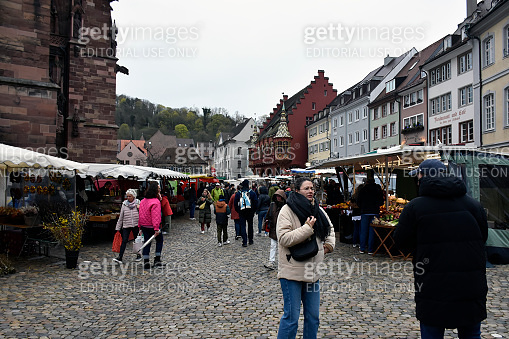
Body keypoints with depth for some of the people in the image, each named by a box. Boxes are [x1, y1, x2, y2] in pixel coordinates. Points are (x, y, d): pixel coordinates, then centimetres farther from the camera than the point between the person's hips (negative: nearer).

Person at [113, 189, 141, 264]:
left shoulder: (138, 203, -1)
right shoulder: (124, 204, 4)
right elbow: (121, 217, 8)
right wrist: (118, 227, 9)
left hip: (136, 225, -1)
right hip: (126, 226, 1)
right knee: (124, 241, -8)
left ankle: (138, 255, 27)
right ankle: (120, 257, -8)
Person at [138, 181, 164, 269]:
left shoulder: (143, 201, 6)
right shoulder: (155, 202, -20)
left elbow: (141, 214, 11)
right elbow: (156, 216, -25)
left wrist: (140, 226, 17)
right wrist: (156, 228, -26)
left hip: (144, 226, 6)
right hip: (152, 226, -6)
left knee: (147, 242, 12)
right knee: (159, 240, 15)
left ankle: (146, 262, 9)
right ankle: (157, 260, 13)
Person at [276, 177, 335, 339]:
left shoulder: (317, 209, 9)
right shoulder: (287, 210, -12)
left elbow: (329, 227, 27)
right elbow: (284, 238, -22)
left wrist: (329, 243, 10)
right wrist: (307, 228, -22)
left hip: (313, 271, 7)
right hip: (292, 271, -7)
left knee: (313, 316, 17)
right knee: (291, 317, -2)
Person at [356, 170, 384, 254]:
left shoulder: (362, 190, -1)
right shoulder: (378, 189, 0)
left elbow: (358, 202, 2)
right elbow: (381, 202, 5)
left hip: (365, 212, 0)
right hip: (375, 212, 0)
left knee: (363, 231, 6)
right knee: (372, 231, 3)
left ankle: (362, 249, 9)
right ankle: (370, 249, 5)